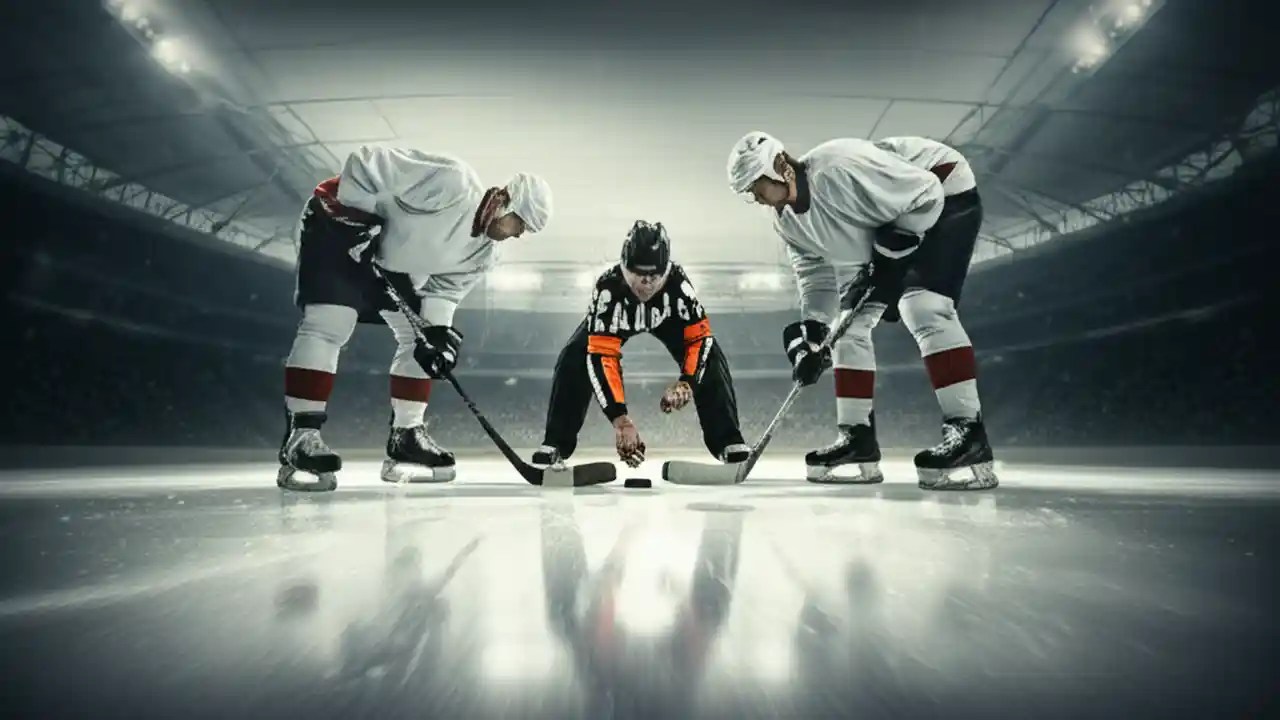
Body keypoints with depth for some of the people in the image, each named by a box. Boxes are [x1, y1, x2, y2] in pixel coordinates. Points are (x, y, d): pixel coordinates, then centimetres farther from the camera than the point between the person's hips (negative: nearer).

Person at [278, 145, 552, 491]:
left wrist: (439, 330, -19)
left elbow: (445, 287, -3)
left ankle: (405, 437, 10)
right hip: (336, 228, -8)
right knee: (330, 325, -23)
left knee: (418, 337, 3)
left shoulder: (483, 252, -4)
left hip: (388, 260, 9)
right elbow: (366, 161, -27)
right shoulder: (452, 180, -30)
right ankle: (299, 436, -19)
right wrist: (355, 216, -27)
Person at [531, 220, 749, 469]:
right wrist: (619, 417, -52)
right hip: (617, 319, -1)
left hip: (666, 317, 1)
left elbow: (700, 336, -29)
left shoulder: (677, 281, -39)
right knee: (572, 361, -22)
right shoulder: (608, 288, -43)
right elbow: (601, 358, -44)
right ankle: (556, 443, -8)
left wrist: (686, 382, -45)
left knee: (711, 357, -19)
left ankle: (727, 441, -6)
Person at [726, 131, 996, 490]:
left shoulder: (838, 168, -31)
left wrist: (888, 255, -24)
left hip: (943, 194, -9)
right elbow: (816, 271, 3)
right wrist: (813, 332, -8)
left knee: (923, 306, -28)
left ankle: (967, 433, -25)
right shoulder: (788, 221, -4)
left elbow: (924, 193, -26)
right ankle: (857, 437, 6)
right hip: (883, 229, 9)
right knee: (850, 319, 2)